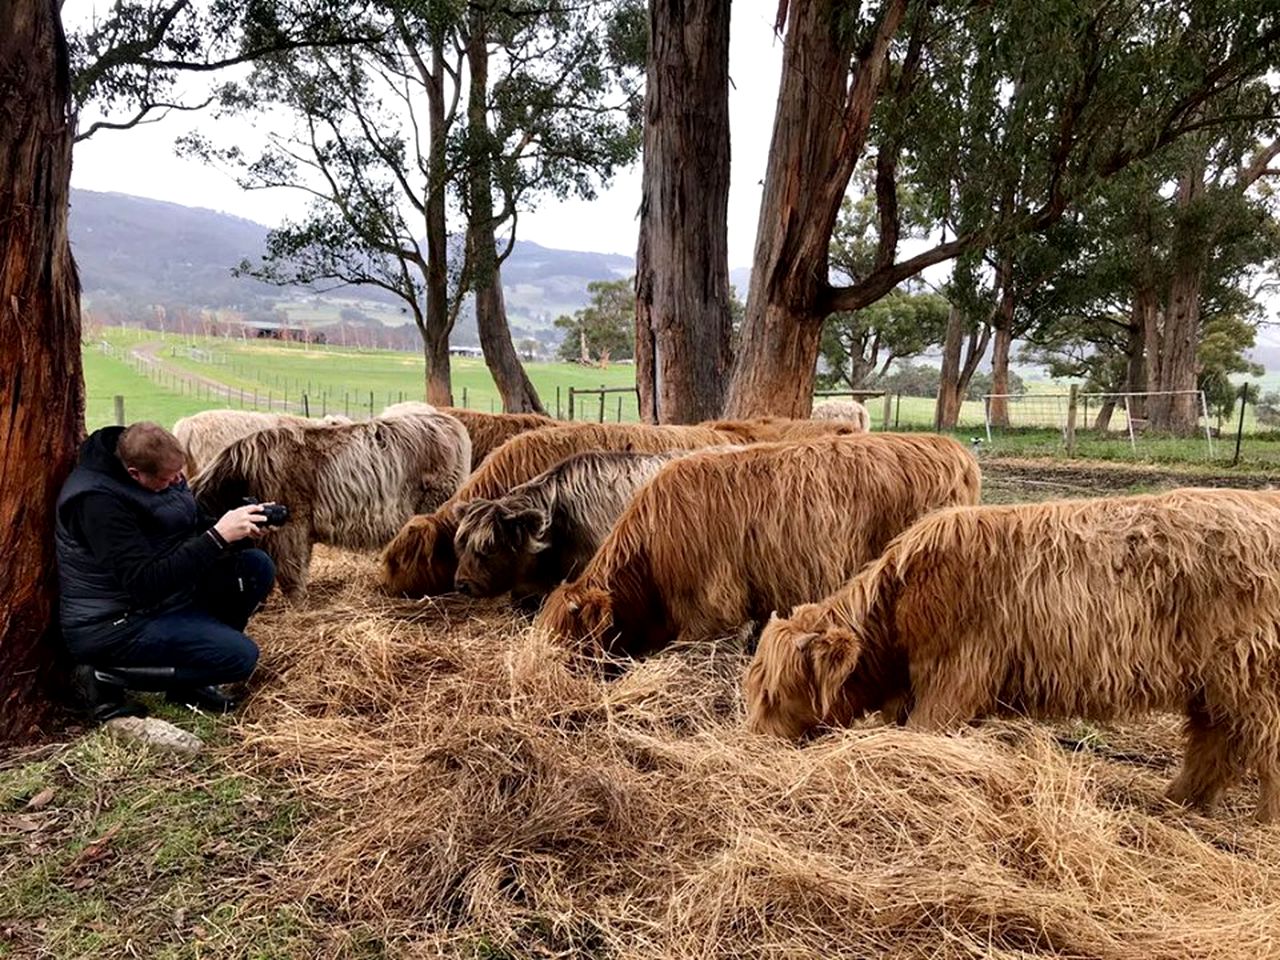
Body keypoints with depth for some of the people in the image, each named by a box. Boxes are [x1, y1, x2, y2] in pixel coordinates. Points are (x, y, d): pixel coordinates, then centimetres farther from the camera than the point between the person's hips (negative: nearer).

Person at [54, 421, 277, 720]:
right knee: (240, 656, -19)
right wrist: (219, 536, -33)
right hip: (113, 625, -9)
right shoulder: (98, 499, -27)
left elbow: (195, 527, 9)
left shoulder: (163, 471, -2)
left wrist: (240, 530, -13)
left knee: (257, 567, -3)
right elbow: (146, 584, -30)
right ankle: (107, 676, -5)